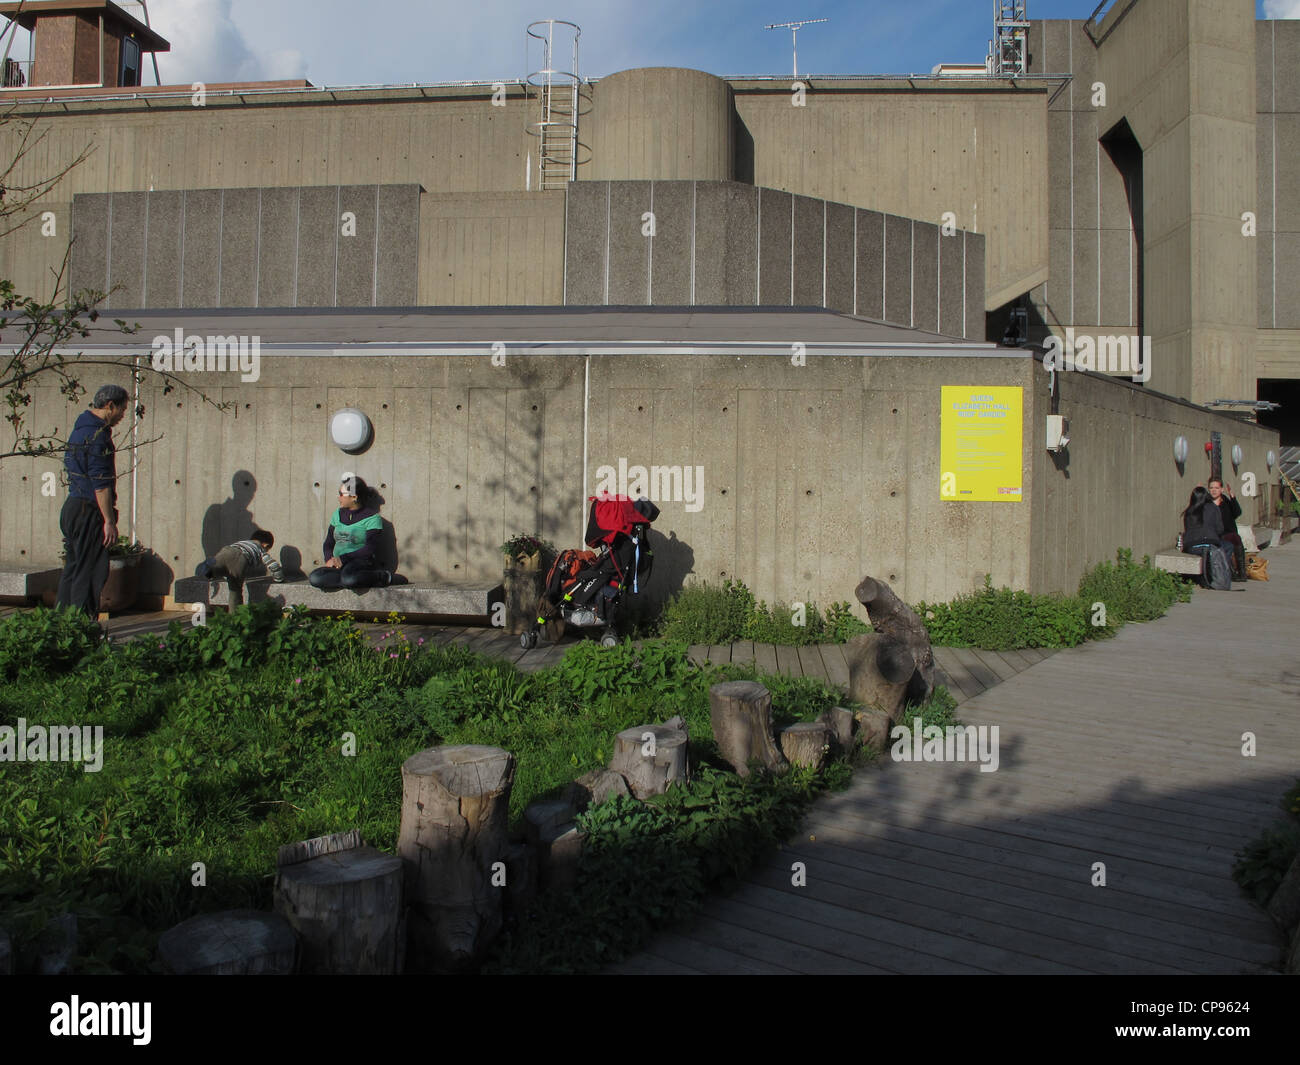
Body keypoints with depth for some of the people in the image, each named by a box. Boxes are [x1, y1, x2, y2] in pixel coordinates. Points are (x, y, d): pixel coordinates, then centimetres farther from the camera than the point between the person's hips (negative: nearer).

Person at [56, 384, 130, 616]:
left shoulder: (81, 428, 16)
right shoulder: (97, 434, -16)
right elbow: (101, 483, -20)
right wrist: (109, 521, -18)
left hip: (72, 508, 10)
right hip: (88, 512, -10)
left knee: (73, 569, 15)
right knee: (90, 573, -5)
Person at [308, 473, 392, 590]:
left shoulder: (371, 517, -3)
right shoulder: (338, 514, 16)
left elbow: (370, 549, -12)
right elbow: (328, 543, 18)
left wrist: (343, 558, -16)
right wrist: (329, 559, -4)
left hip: (362, 561, -6)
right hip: (338, 566, 6)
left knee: (349, 578, -40)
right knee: (314, 578, -24)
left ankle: (381, 577, -14)